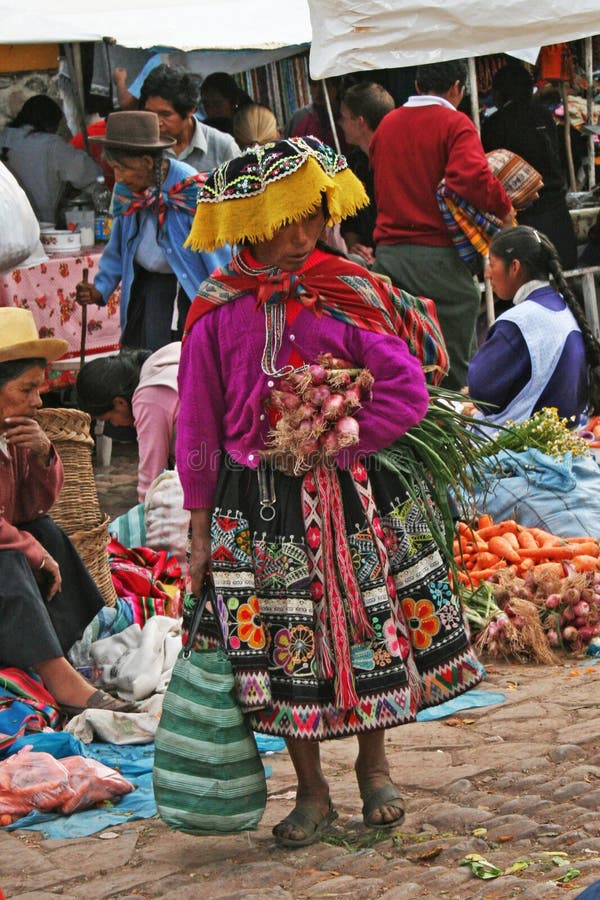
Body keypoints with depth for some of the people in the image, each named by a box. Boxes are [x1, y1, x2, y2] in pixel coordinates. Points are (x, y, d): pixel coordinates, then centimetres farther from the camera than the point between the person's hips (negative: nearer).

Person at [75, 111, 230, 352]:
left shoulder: (190, 189, -17)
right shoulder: (125, 190, 0)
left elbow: (214, 251, -14)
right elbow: (118, 247, 14)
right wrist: (100, 289, 2)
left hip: (188, 286, -5)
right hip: (146, 285, 5)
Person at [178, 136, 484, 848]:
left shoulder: (349, 291, -2)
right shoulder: (217, 312, -2)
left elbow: (406, 389, -6)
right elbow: (198, 428, 3)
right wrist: (200, 532, 3)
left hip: (351, 490, 0)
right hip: (256, 503, 0)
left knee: (368, 629, 6)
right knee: (284, 648, 1)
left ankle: (374, 769, 29)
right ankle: (311, 793, 17)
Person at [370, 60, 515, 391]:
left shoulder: (387, 124, 15)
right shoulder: (454, 124, -5)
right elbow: (472, 178, -22)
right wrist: (504, 208, -8)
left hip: (387, 252, 6)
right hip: (437, 254, -6)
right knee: (455, 371, 0)